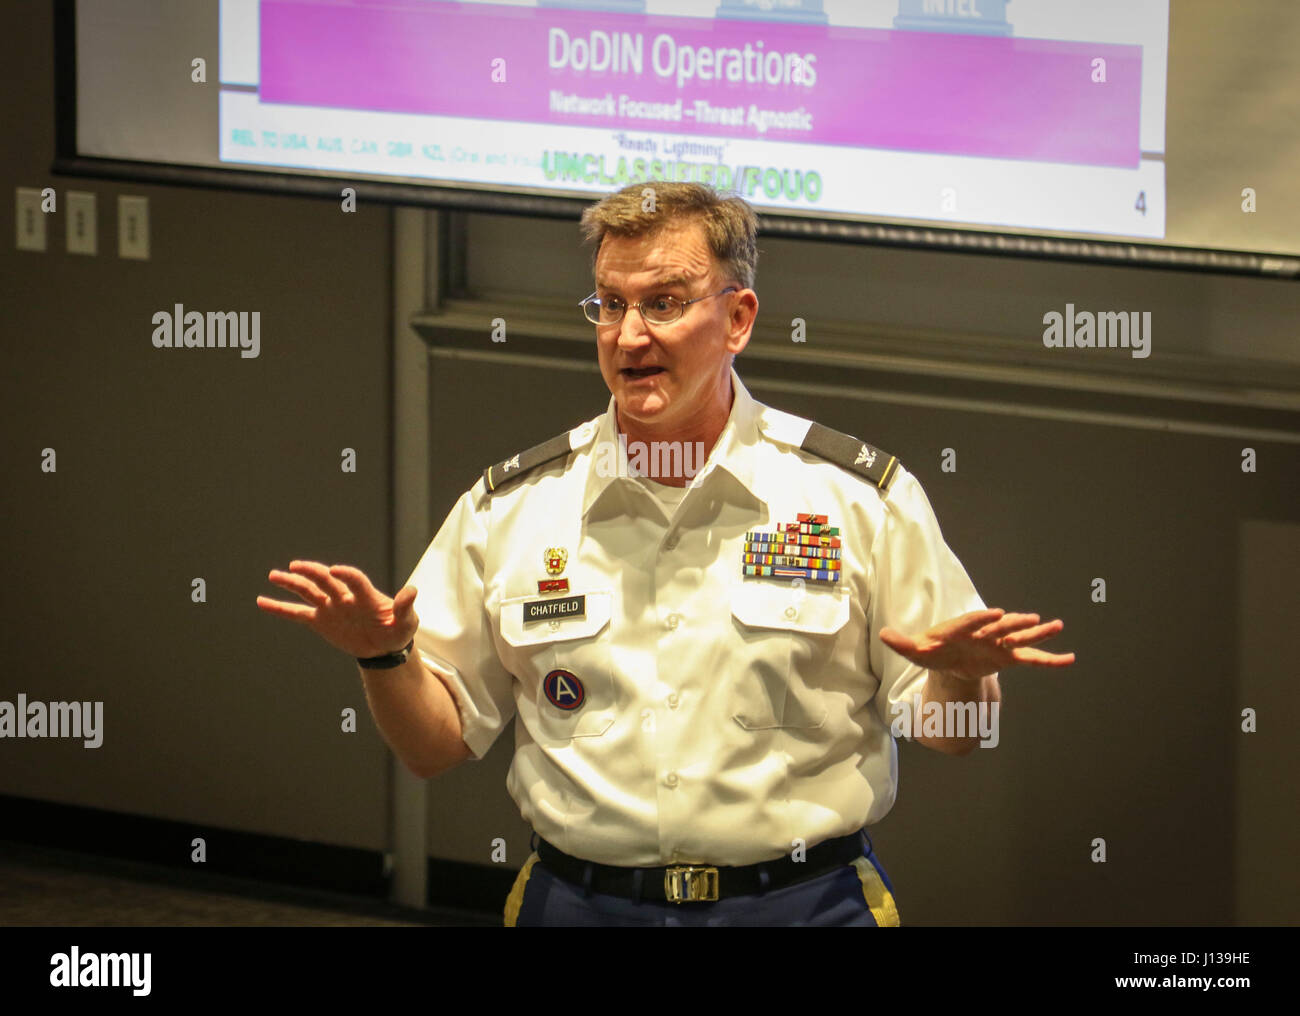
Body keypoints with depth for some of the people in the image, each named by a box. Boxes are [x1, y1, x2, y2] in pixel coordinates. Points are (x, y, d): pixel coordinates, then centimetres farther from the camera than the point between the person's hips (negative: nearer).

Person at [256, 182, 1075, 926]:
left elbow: (950, 734, 1)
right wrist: (385, 658, -11)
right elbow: (439, 742, 8)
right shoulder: (508, 509, 4)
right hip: (579, 903, 1)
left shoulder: (860, 497, -2)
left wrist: (962, 675, -20)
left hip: (806, 901, -1)